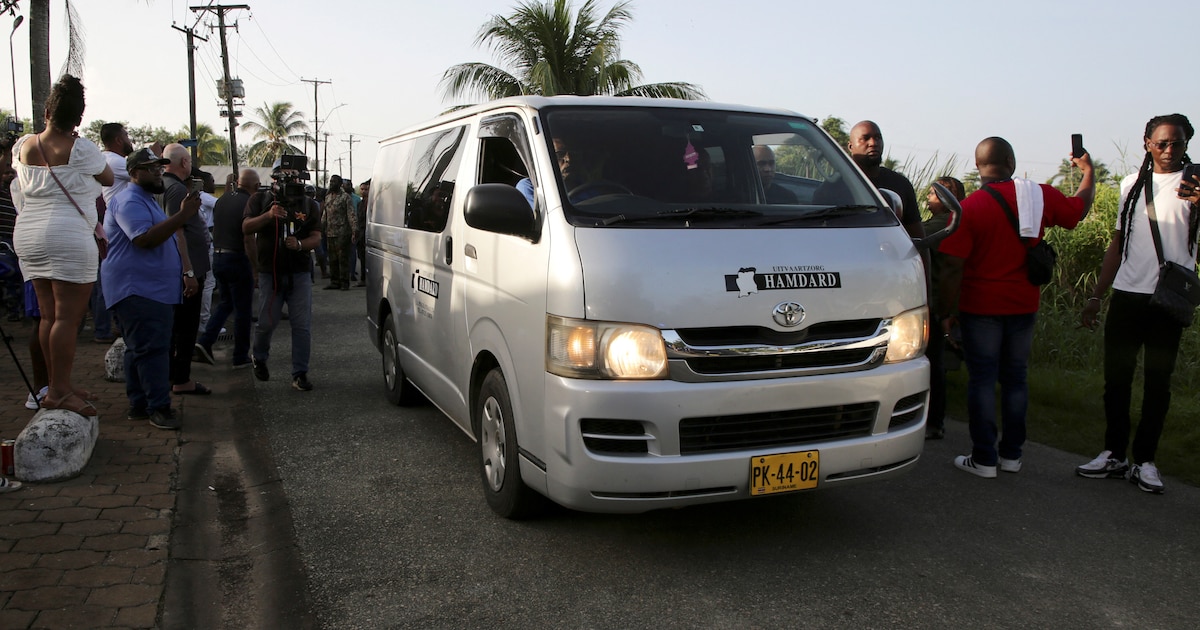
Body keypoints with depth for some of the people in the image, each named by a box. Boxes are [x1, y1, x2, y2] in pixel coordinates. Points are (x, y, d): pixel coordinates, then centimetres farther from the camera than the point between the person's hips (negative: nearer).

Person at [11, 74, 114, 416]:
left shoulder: (23, 146, 9)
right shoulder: (80, 148, -8)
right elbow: (109, 179, 7)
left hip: (28, 237, 7)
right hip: (69, 237, -7)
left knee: (49, 316, 11)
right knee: (68, 317, -6)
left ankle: (59, 385, 18)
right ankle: (58, 391, -6)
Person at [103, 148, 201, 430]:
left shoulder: (145, 200, 23)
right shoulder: (130, 200, -12)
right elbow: (145, 238, -26)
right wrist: (182, 216, -27)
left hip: (155, 289, 11)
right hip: (138, 290, -11)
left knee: (141, 350, 12)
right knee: (151, 349, -13)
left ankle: (140, 405, 17)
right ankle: (159, 407, -11)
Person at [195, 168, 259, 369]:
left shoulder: (222, 200, 8)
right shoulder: (248, 204, -14)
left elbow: (214, 230, 16)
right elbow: (248, 239, -19)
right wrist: (255, 268, -15)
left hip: (218, 256, 7)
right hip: (237, 260, -7)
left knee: (226, 302, 22)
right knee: (242, 309, 4)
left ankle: (205, 342, 8)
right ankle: (241, 357, 11)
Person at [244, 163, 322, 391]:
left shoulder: (309, 205, 9)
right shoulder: (260, 200, 6)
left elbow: (316, 237, 3)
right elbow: (246, 227, -7)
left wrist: (299, 244, -18)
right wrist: (268, 215, -25)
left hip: (300, 274, 1)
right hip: (269, 272, -1)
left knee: (302, 325, -4)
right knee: (267, 322, 3)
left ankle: (300, 373, 4)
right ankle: (258, 357, 33)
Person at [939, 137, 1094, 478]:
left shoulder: (968, 208, -14)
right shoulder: (1040, 196, -2)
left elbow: (952, 266, -17)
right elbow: (1079, 208, 19)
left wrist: (947, 312, -9)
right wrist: (1088, 171, 37)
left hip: (981, 308, -4)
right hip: (1023, 306, 4)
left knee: (982, 380, 4)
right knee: (1014, 378, 14)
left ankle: (984, 459, 7)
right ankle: (1011, 454, 22)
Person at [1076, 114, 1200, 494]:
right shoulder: (1133, 184, 12)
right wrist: (1097, 296, 12)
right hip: (1127, 294, 3)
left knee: (1158, 382, 3)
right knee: (1116, 378, 6)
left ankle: (1144, 461, 11)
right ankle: (1114, 455, 15)